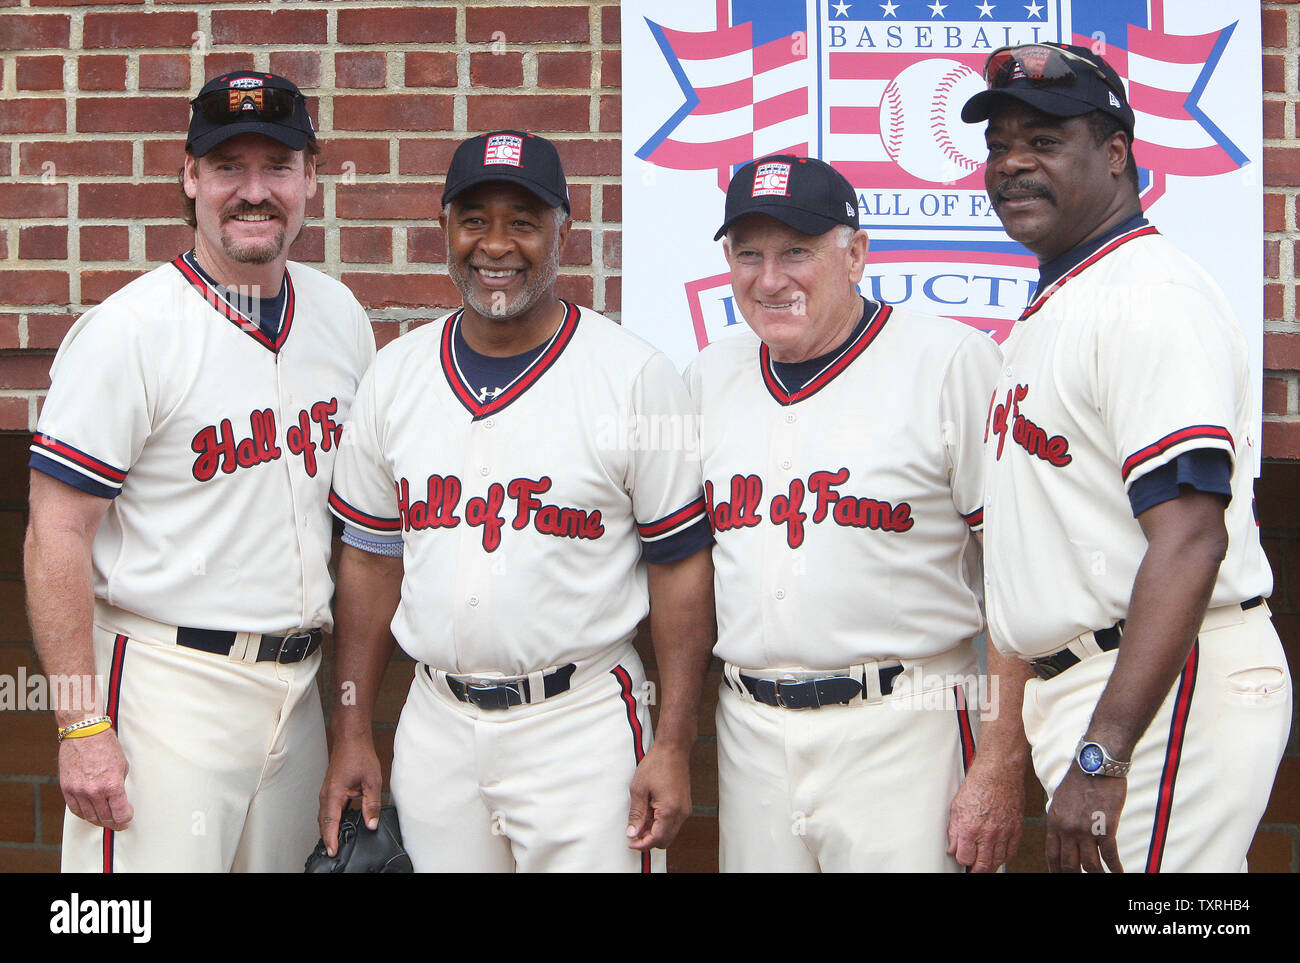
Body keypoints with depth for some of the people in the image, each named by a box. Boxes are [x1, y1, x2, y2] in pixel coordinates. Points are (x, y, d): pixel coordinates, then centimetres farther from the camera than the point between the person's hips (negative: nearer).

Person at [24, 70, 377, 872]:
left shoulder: (341, 316, 8)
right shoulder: (129, 331, -12)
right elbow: (56, 538, -13)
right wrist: (82, 727, -17)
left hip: (300, 682, 6)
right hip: (166, 680, -6)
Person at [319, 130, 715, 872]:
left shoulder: (636, 376, -6)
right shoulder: (395, 376, 6)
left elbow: (681, 564, -6)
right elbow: (372, 560, 12)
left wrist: (673, 747, -10)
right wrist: (353, 735, 8)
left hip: (581, 725, -4)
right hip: (436, 722, 4)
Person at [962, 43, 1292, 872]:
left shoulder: (1153, 296, -15)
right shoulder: (1050, 310, 18)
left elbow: (1189, 540, -25)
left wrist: (1102, 755, -30)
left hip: (1164, 689, -10)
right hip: (1077, 682, 10)